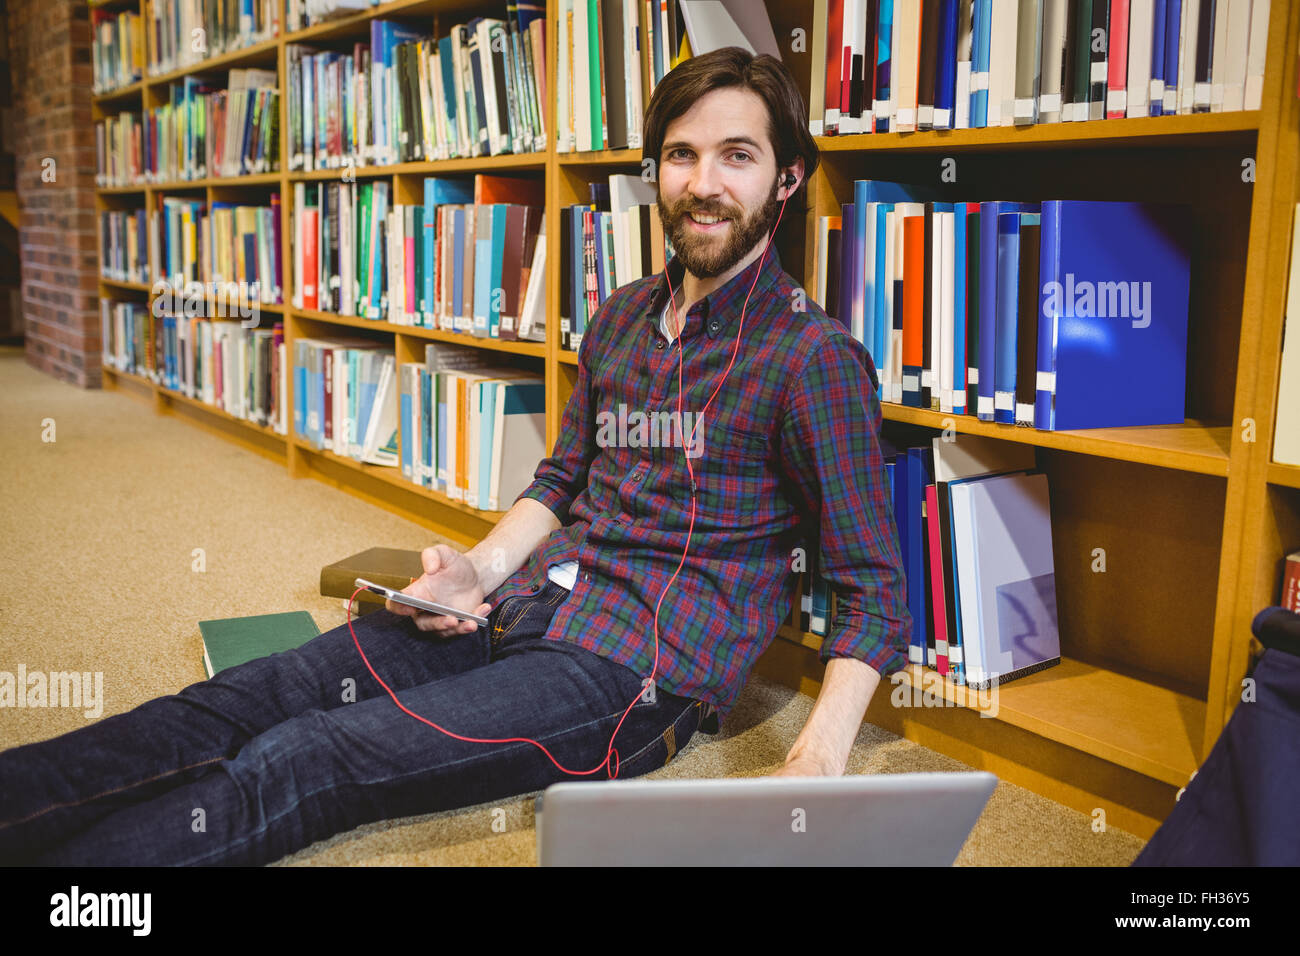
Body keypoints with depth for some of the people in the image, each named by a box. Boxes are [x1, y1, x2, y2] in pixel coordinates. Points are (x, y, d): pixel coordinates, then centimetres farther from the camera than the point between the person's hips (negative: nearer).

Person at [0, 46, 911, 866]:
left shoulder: (815, 356, -10)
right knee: (243, 699, -9)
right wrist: (480, 568, 0)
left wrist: (818, 760, -26)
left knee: (295, 764, -20)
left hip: (645, 666, -6)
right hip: (525, 604, 7)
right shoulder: (622, 315, 13)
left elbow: (876, 594, -10)